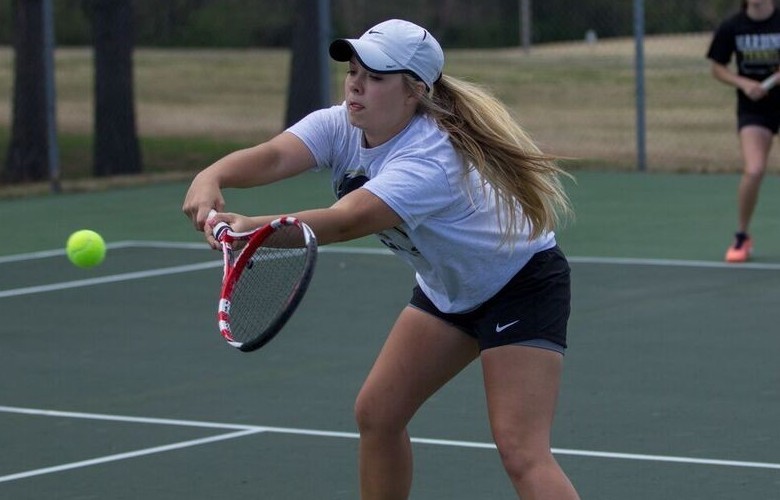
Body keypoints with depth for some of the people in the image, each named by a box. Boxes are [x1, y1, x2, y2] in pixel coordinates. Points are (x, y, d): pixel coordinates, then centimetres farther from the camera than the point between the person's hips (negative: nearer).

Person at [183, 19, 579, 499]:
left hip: (523, 285, -8)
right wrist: (211, 177, -54)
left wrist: (254, 227, -66)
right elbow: (271, 156, -32)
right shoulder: (340, 126, -13)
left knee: (523, 454, -19)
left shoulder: (431, 156, -35)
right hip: (448, 288, 9)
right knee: (377, 414, 7)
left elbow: (347, 222, -50)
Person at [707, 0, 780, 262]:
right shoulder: (731, 28, -5)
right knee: (754, 171, -17)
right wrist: (743, 83, -14)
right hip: (754, 106, -1)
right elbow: (718, 68, 4)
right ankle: (742, 236, 3)